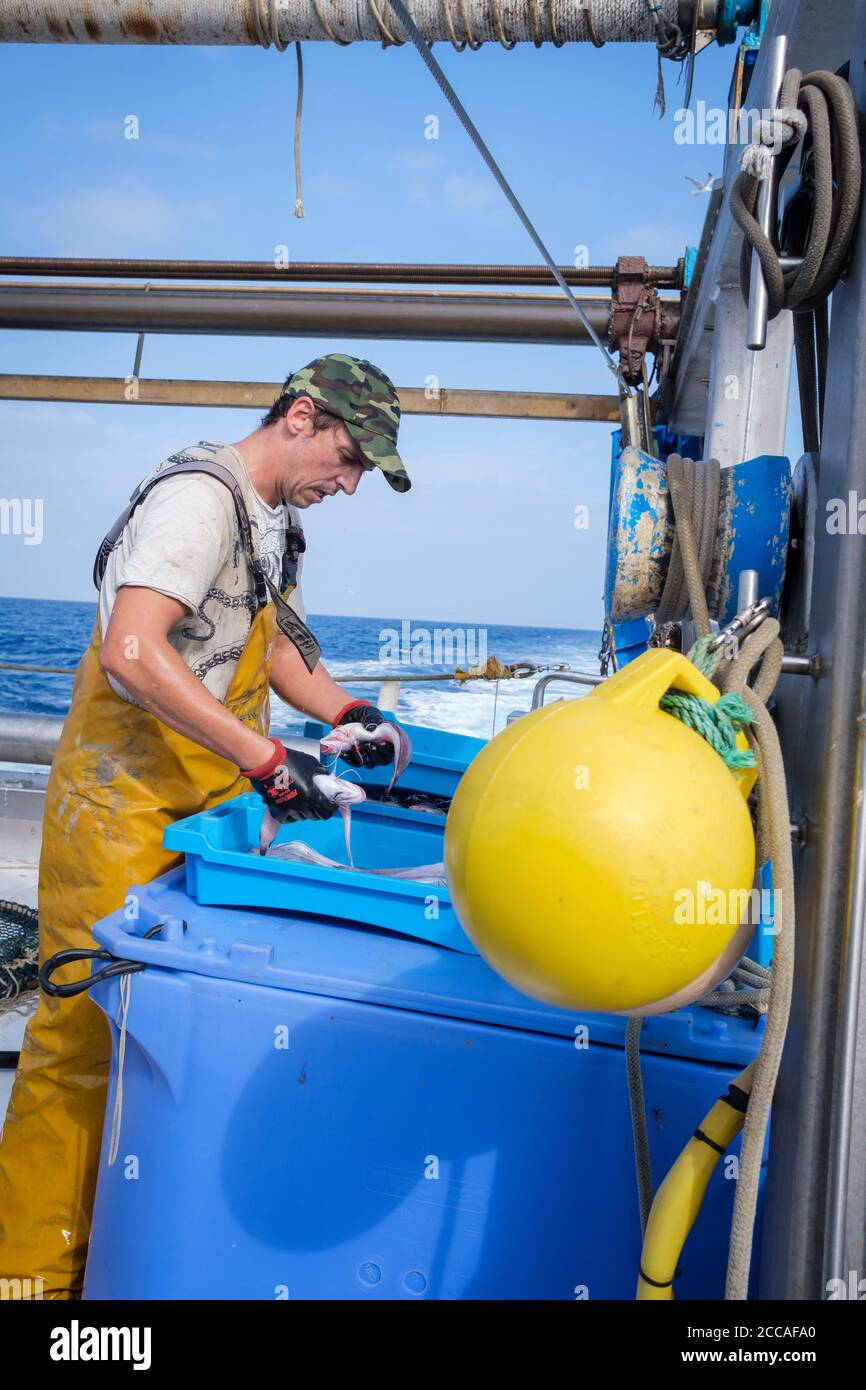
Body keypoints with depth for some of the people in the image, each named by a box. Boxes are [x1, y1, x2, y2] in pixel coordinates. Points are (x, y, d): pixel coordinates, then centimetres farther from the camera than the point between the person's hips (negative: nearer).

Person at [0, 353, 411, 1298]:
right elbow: (132, 652, -27)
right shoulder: (199, 497, -15)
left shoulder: (272, 520, 16)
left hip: (203, 813, 9)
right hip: (122, 815, -9)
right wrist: (263, 758, -28)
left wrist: (346, 712, 9)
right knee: (85, 1033, -3)